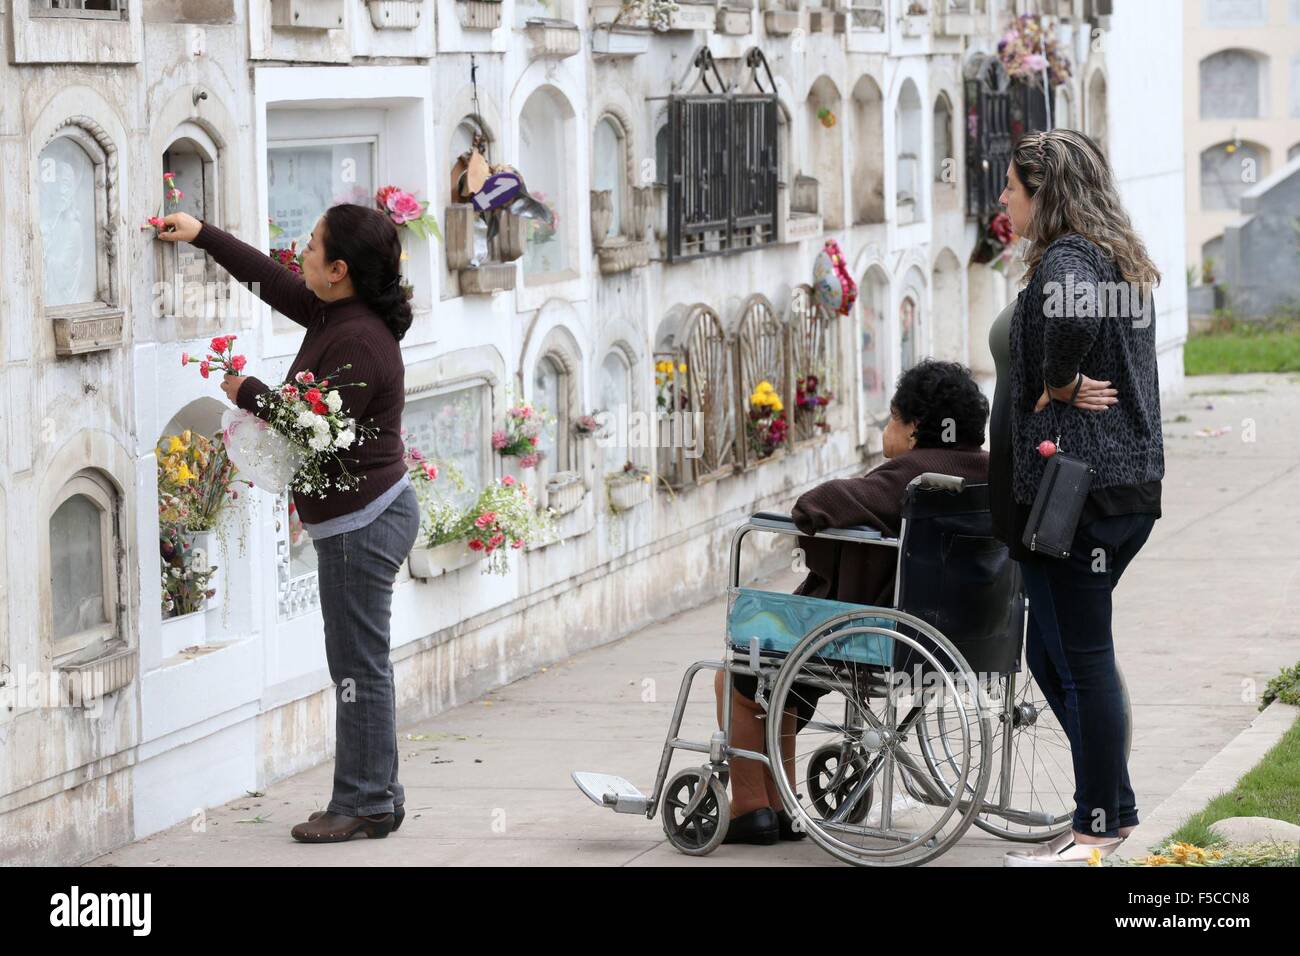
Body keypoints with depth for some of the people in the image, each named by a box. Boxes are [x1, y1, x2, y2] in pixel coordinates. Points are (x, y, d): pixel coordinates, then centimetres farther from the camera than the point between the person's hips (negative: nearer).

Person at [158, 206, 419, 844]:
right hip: (362, 516, 10)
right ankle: (376, 797, 19)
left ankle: (364, 804, 1)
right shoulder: (335, 314, 9)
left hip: (361, 522, -10)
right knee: (361, 665, 14)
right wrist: (203, 236, 28)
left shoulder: (357, 341, -21)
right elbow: (272, 280, 24)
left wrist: (248, 393, -10)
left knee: (358, 666, -4)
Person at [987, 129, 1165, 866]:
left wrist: (1059, 384, -21)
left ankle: (1099, 826, 2)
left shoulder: (1067, 258, -14)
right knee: (1053, 653, 16)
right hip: (1129, 480, 10)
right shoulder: (1124, 265, 17)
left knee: (1081, 658, -3)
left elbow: (1072, 311, -36)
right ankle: (1111, 807, 18)